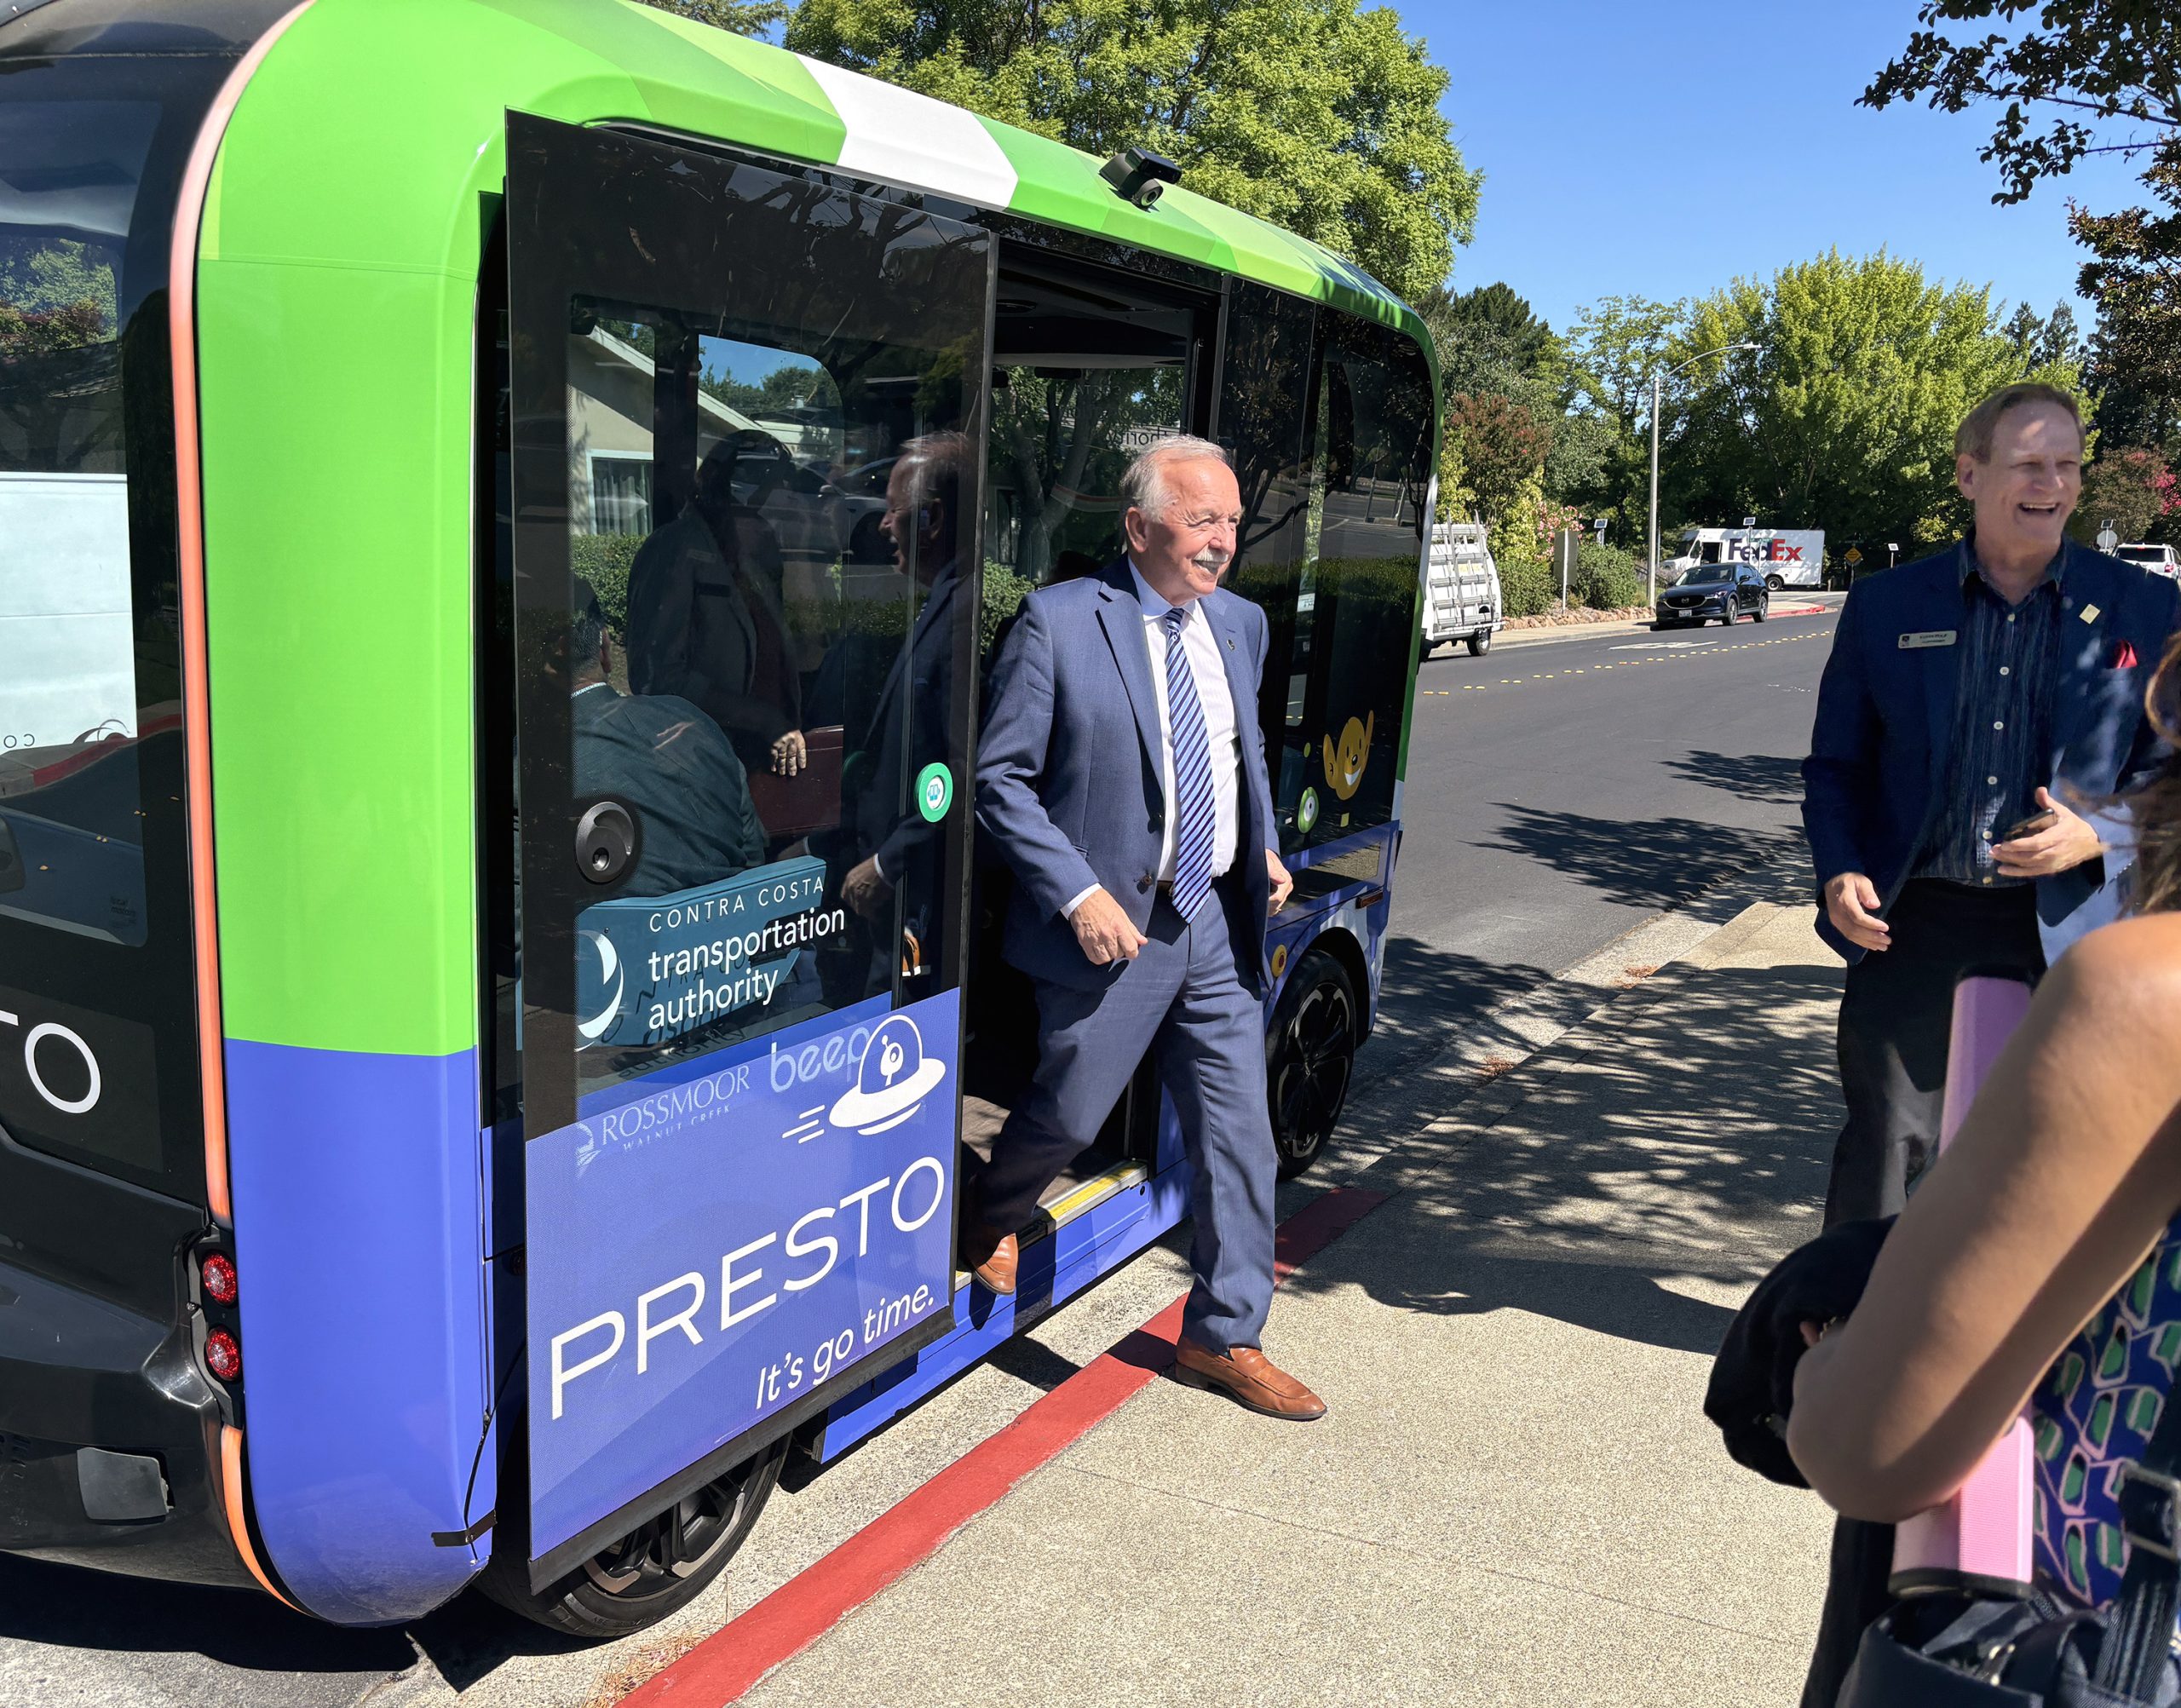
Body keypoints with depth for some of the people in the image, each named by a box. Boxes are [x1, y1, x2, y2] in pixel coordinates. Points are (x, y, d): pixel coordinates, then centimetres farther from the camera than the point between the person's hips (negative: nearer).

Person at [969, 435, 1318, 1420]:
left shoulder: (1239, 624, 9)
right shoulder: (1059, 622, -12)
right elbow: (1000, 779, -11)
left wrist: (1265, 848, 9)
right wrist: (1078, 895, -18)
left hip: (1217, 923, 6)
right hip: (1110, 925, -5)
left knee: (1239, 1134, 9)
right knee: (1068, 1117, 10)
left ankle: (1223, 1337, 26)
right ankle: (992, 1219, 45)